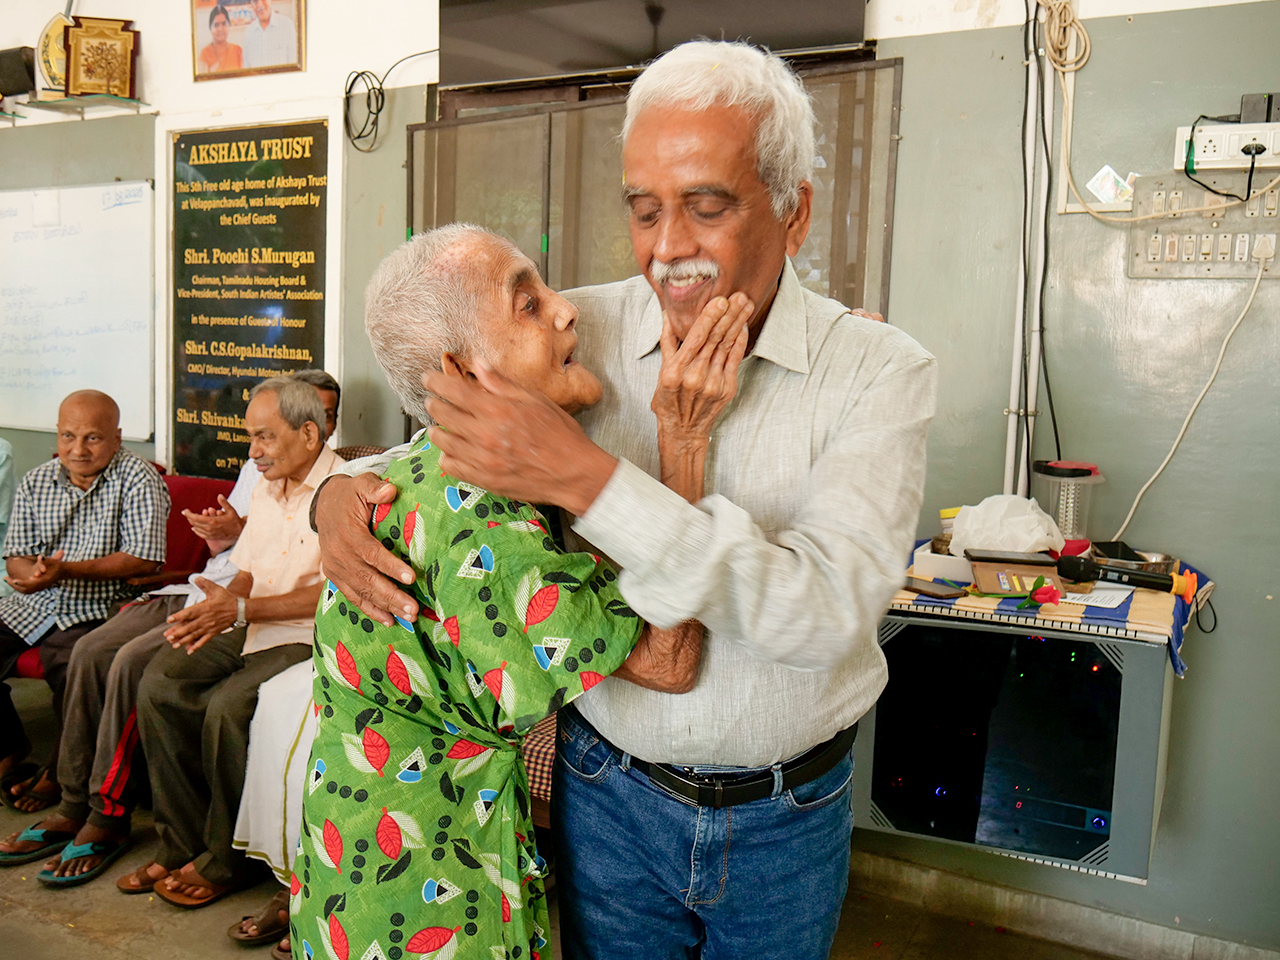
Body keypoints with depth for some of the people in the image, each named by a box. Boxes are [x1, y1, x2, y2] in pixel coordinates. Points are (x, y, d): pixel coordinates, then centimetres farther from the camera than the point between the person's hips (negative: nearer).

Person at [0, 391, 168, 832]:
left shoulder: (137, 478, -7)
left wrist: (66, 571, -22)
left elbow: (144, 559, -15)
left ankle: (58, 775, -4)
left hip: (99, 609, -6)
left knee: (70, 665, -29)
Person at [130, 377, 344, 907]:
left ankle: (223, 861, -6)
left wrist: (241, 610, -22)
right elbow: (247, 571, 18)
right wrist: (219, 607, -4)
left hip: (310, 638, -8)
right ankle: (182, 844, 0)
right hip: (251, 629, 8)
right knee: (159, 683, -12)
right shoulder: (266, 489, 16)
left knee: (228, 705, -28)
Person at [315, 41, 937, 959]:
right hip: (609, 790, 1)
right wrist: (343, 490, -17)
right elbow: (432, 463, 7)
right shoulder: (577, 332, -8)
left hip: (788, 816, 0)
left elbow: (829, 606, -28)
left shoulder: (879, 369, -14)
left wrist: (585, 478, -34)